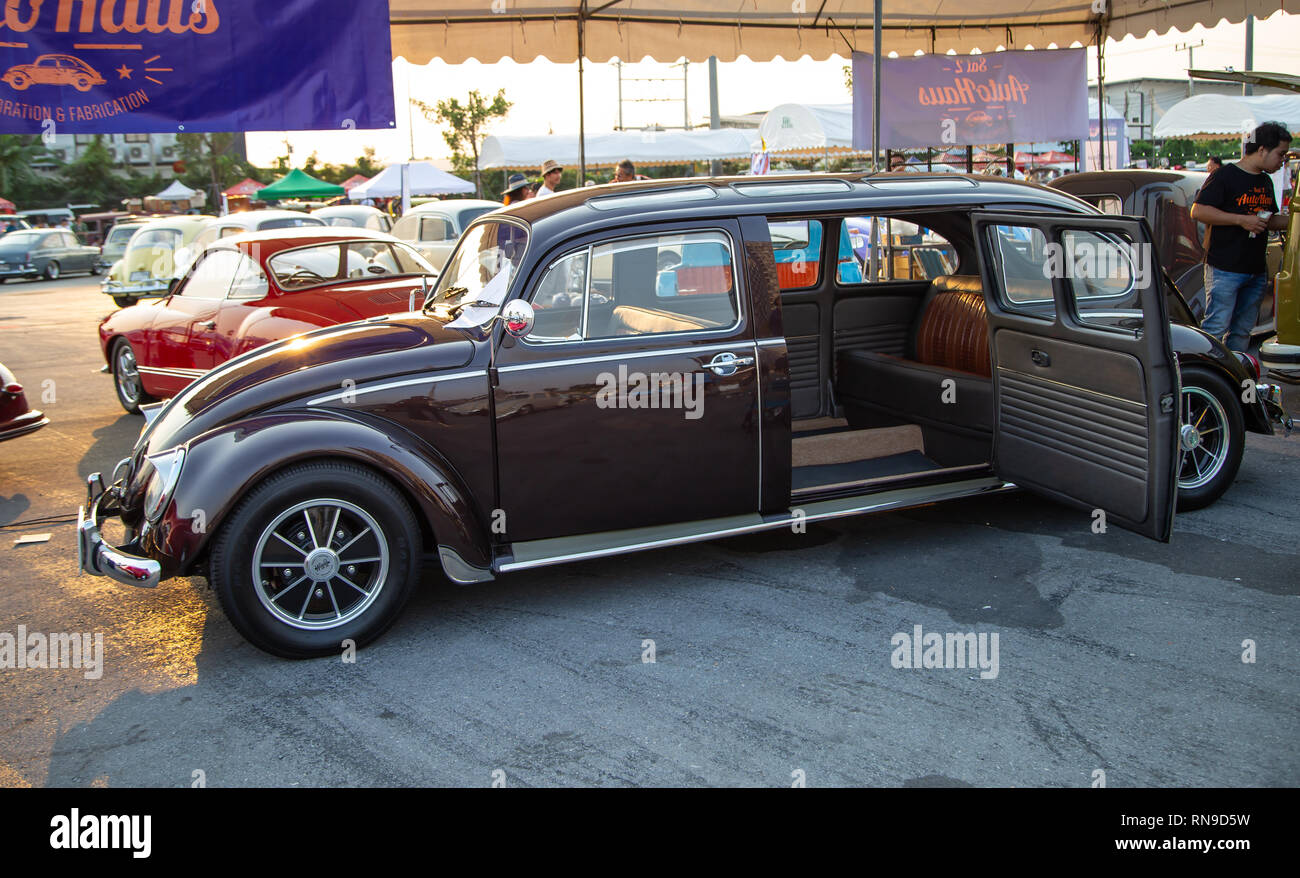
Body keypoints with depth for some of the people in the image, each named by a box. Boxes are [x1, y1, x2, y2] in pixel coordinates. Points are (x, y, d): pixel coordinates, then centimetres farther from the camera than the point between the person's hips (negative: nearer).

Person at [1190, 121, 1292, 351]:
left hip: (1257, 271, 8)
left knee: (1243, 330, 10)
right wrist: (1241, 220, -18)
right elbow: (1198, 211, -16)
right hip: (1225, 269, -8)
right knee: (1216, 327, -10)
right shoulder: (1225, 176, -8)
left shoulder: (1266, 182, 18)